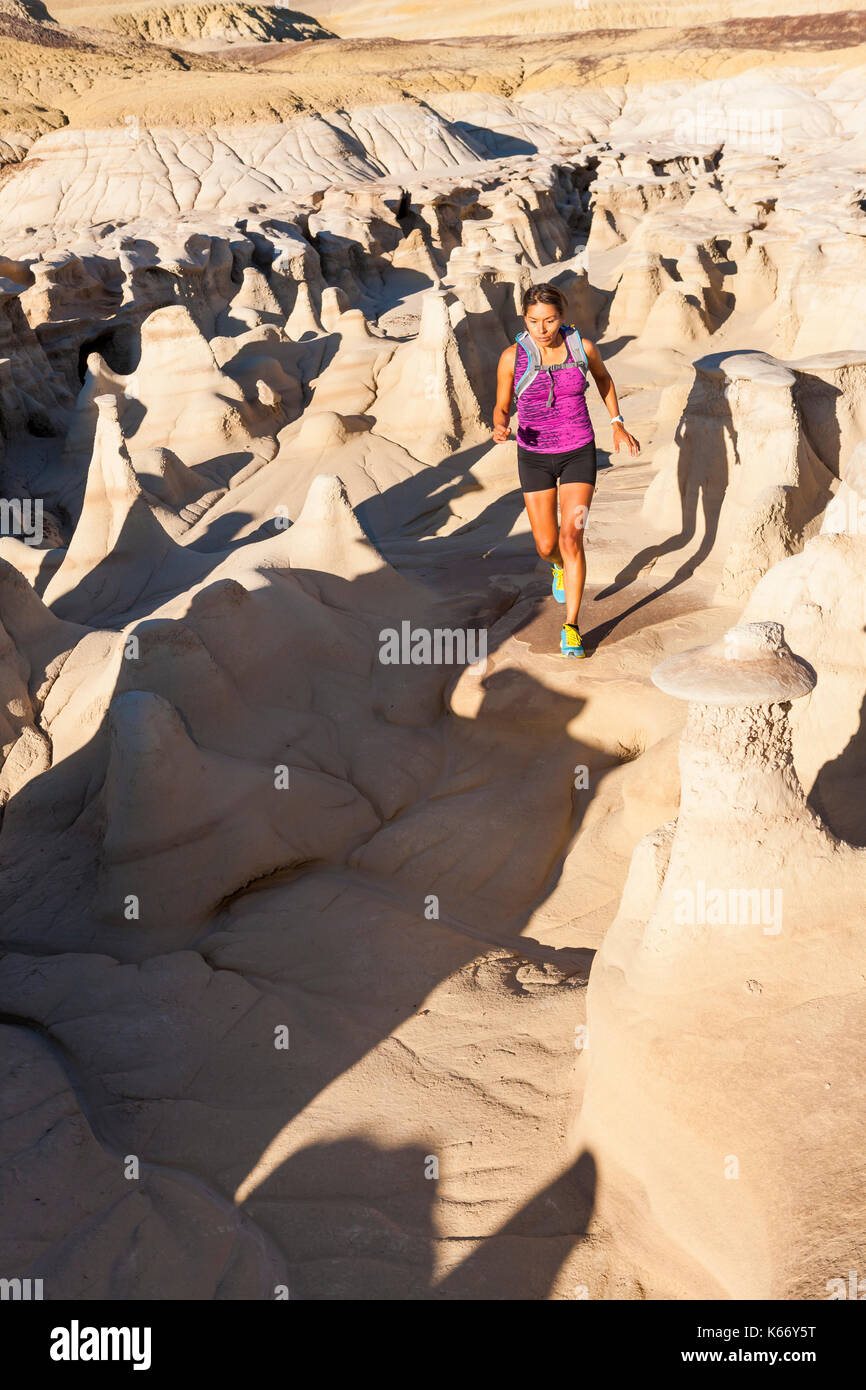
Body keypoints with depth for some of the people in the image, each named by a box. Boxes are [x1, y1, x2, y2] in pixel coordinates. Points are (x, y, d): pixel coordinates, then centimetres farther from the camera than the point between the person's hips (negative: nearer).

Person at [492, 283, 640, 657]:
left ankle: (571, 627, -2)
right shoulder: (512, 357, -13)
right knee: (546, 546, 8)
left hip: (578, 454, -1)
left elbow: (603, 377, 12)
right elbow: (501, 408, -2)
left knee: (571, 540, -13)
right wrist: (500, 428, -25)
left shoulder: (582, 346, -10)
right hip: (534, 456, 1)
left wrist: (617, 425, 7)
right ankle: (561, 566, 48)